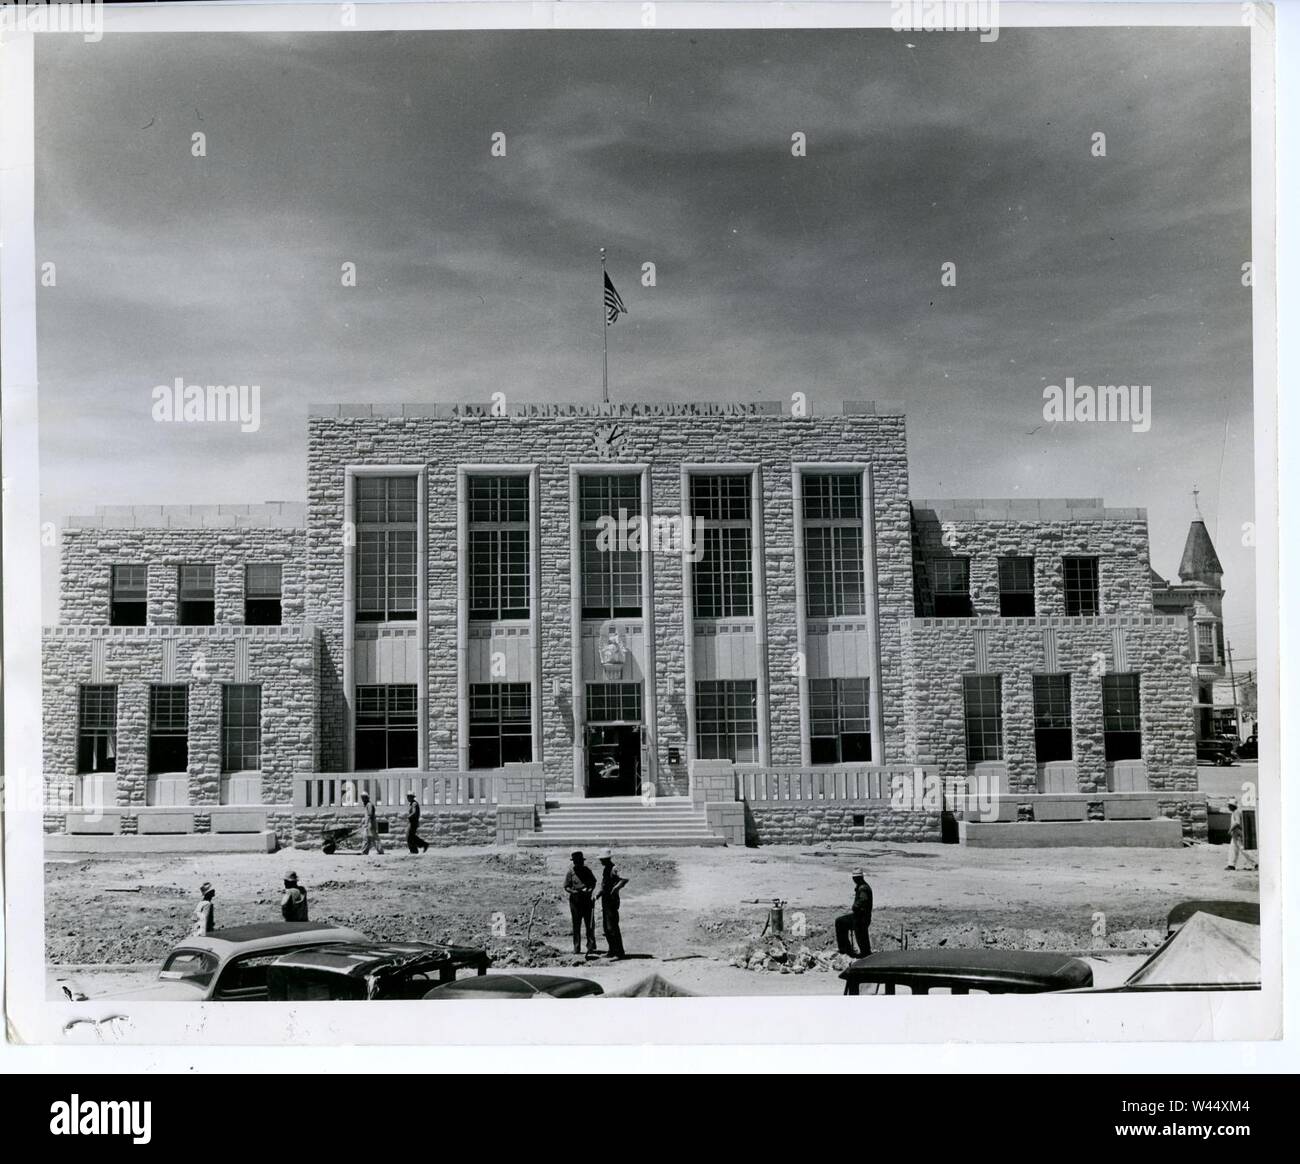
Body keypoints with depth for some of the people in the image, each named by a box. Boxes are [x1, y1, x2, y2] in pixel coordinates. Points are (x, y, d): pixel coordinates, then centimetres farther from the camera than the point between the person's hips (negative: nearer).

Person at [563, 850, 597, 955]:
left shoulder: (587, 870, 7)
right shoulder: (570, 873, -2)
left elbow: (593, 882, 14)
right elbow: (566, 887, -1)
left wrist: (590, 890, -6)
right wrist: (574, 891, -19)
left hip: (587, 900, 2)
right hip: (575, 901, -2)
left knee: (590, 924, -1)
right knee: (576, 925, 3)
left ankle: (591, 946, 5)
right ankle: (576, 948, 8)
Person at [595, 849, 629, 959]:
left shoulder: (614, 869, -17)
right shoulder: (604, 869, 13)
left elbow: (625, 879, -31)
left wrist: (616, 888, -31)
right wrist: (597, 894, 15)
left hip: (612, 901, -10)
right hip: (605, 901, 10)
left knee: (612, 927, -8)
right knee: (606, 927, 14)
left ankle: (620, 953, -2)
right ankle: (612, 951, 23)